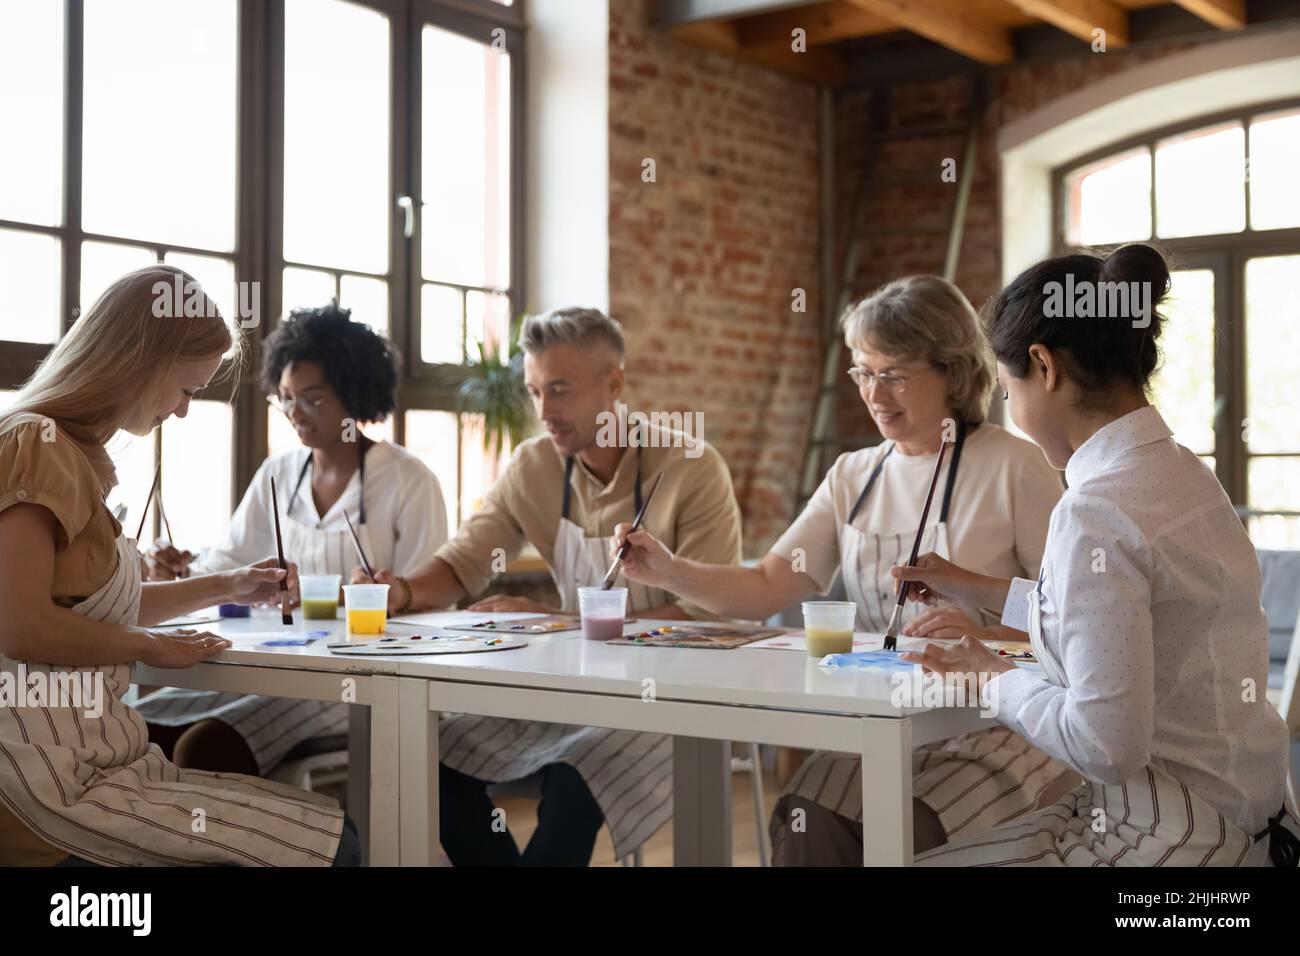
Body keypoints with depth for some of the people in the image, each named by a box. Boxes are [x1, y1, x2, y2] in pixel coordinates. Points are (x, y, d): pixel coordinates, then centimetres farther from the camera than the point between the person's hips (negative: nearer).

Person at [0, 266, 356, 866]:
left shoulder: (77, 455, 18)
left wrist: (225, 587, 20)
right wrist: (151, 648, -8)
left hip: (93, 756, 10)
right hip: (57, 780, -10)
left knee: (327, 831, 5)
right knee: (330, 843, -14)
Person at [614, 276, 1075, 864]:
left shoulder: (1012, 468, -3)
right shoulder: (853, 477, 12)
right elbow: (767, 588, 3)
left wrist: (985, 635, -22)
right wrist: (669, 573, -13)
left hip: (997, 726, -3)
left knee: (907, 832, -29)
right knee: (806, 823, -24)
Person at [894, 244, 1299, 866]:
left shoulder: (1095, 516, -24)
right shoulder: (1180, 470, 5)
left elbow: (1105, 744, -25)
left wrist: (994, 680, -7)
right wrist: (976, 589, 26)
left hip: (1177, 837, -9)